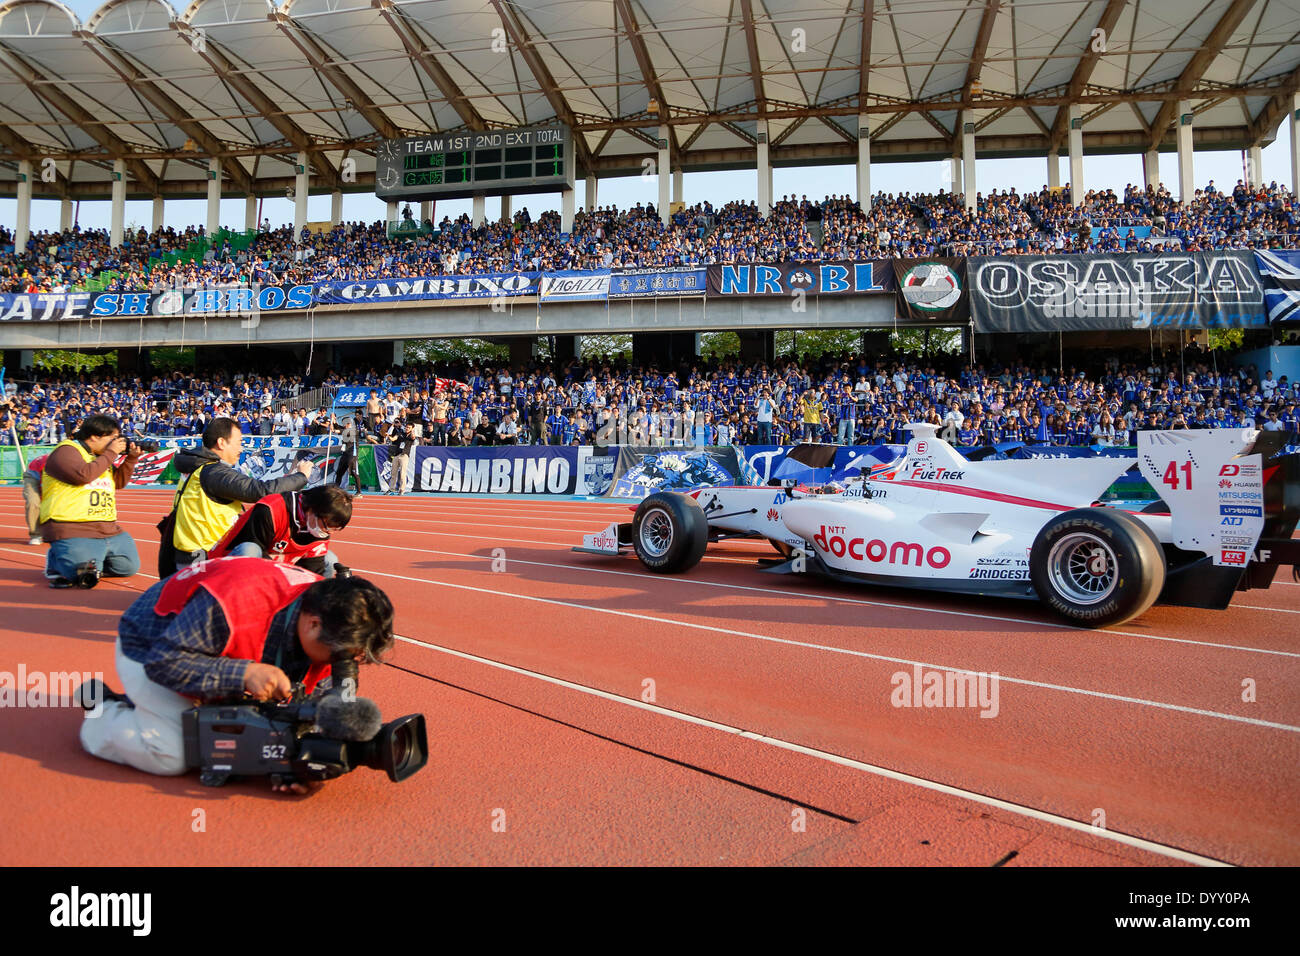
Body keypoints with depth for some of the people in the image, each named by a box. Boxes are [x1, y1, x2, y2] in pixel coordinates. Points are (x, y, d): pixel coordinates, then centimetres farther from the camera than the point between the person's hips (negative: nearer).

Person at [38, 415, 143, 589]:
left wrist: (131, 458, 12)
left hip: (110, 530, 9)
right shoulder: (66, 451, -7)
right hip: (74, 533, -9)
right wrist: (111, 453, -13)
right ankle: (57, 563, 6)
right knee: (87, 577, -24)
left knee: (130, 567, 12)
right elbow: (83, 474, -23)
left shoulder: (101, 456, 21)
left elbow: (119, 482, 25)